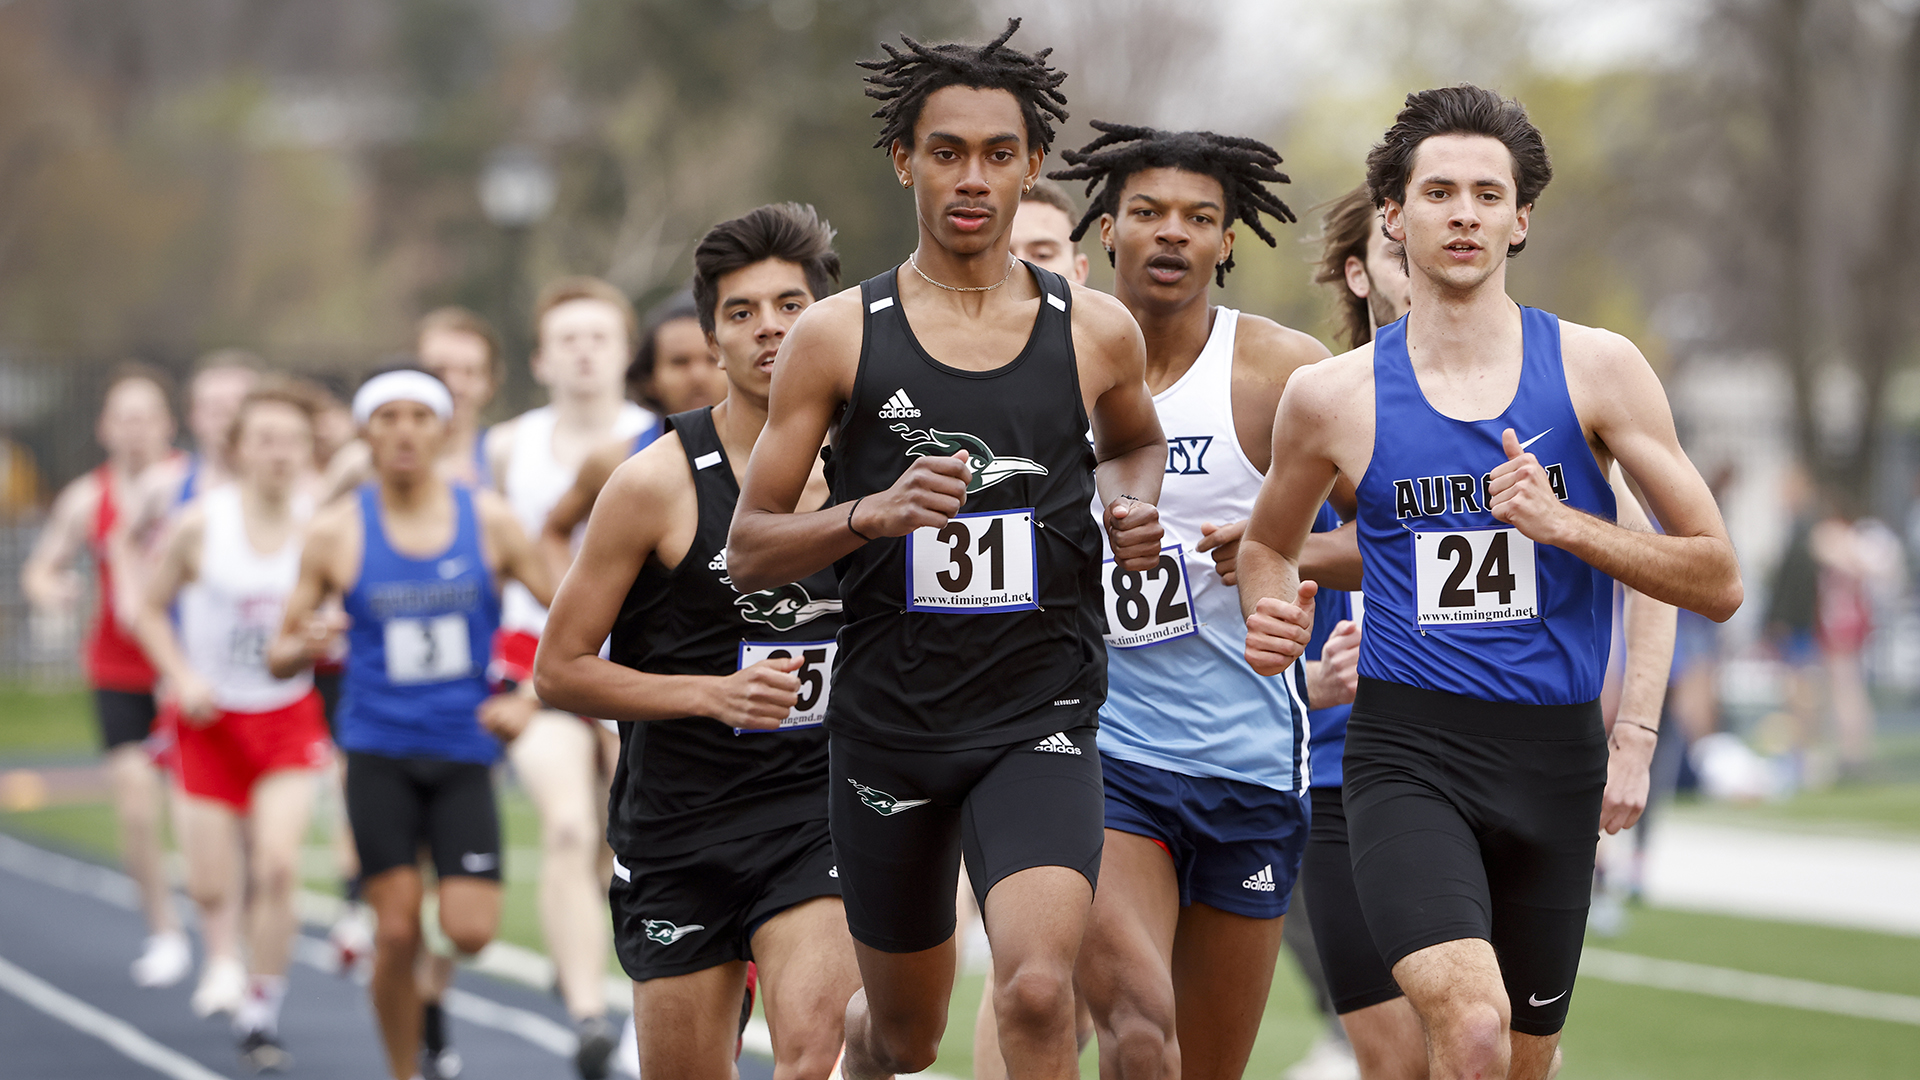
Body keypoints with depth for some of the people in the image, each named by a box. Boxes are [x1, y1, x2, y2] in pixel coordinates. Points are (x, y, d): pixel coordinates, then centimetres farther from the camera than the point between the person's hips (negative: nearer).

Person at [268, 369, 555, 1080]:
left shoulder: (488, 520, 1)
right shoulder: (335, 533, -1)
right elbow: (280, 658, 4)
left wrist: (526, 699, -5)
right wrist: (306, 646, -19)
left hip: (464, 751, 1)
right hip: (379, 749, -1)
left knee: (470, 930, -9)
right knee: (396, 930, -8)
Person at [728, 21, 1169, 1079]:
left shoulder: (1096, 331, 2)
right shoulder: (837, 335, -3)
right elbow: (748, 552, -1)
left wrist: (1131, 507, 3)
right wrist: (874, 512, -19)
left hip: (1039, 721, 0)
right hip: (888, 723, 1)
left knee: (1037, 992, -26)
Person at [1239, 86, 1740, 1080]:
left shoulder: (1597, 371, 1)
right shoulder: (1333, 396, 2)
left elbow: (1718, 582, 1)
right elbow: (1269, 543, 23)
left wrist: (1565, 523, -13)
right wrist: (1273, 617, 0)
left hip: (1557, 756, 2)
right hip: (1408, 747, -2)